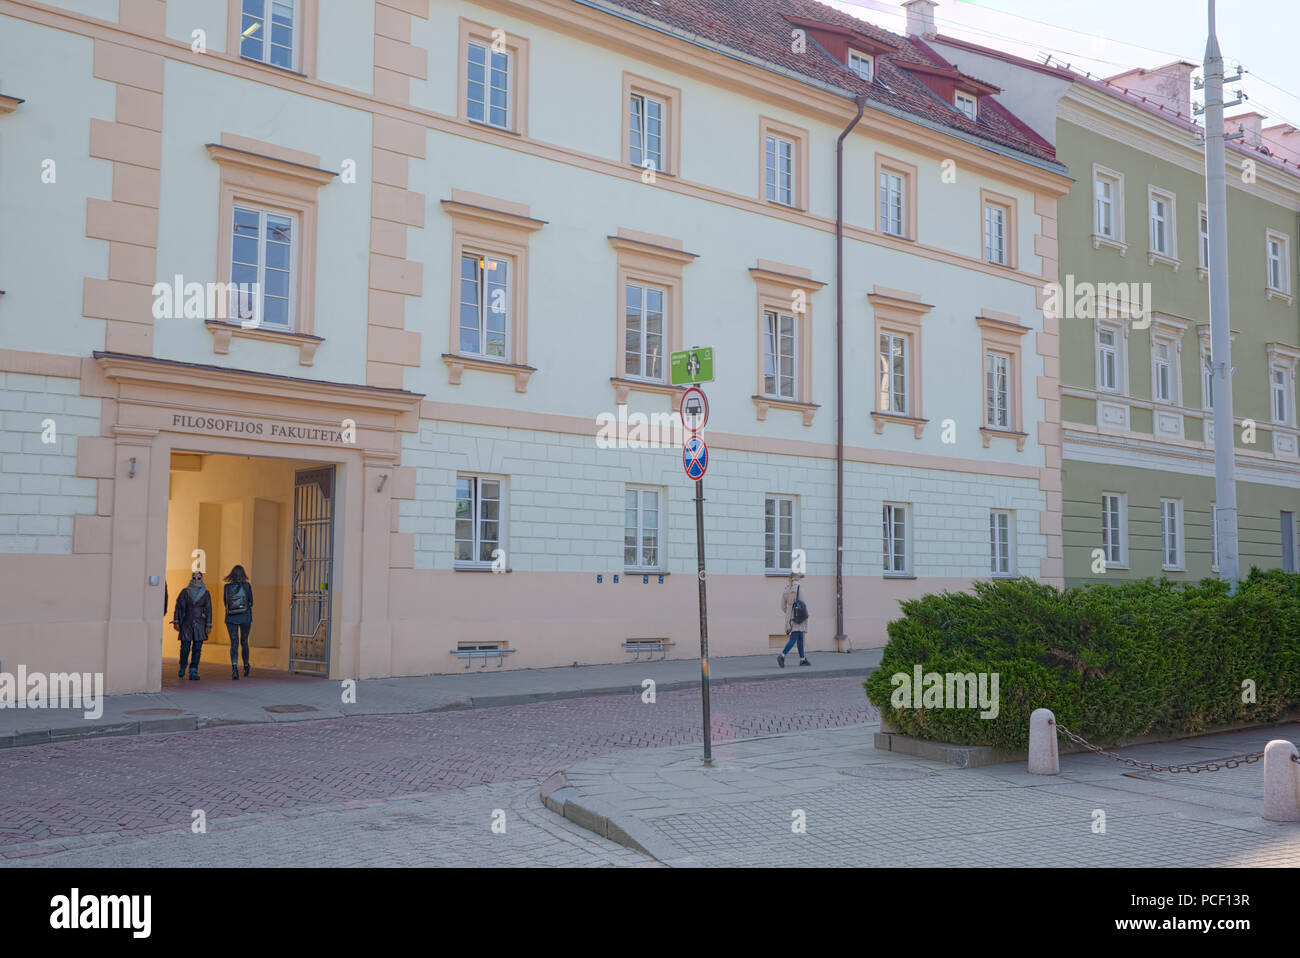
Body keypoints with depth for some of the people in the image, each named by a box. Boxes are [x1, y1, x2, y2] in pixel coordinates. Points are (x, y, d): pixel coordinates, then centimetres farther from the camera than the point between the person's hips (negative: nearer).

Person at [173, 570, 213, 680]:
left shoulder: (205, 593, 5)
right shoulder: (185, 592, 4)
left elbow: (208, 609, 4)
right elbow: (178, 606, 3)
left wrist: (208, 625, -1)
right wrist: (176, 622, -4)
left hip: (200, 624, 0)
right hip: (186, 623, 0)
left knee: (197, 648, -5)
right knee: (185, 648, 0)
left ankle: (193, 672, -4)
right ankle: (182, 668, 25)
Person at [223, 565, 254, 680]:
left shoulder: (227, 587, -2)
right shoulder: (247, 586, -5)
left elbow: (225, 602, 7)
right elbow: (250, 602, 0)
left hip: (231, 618, 0)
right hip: (245, 617, 0)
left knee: (234, 643, -1)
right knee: (244, 641, 16)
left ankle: (234, 667, -20)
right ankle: (246, 666, 29)